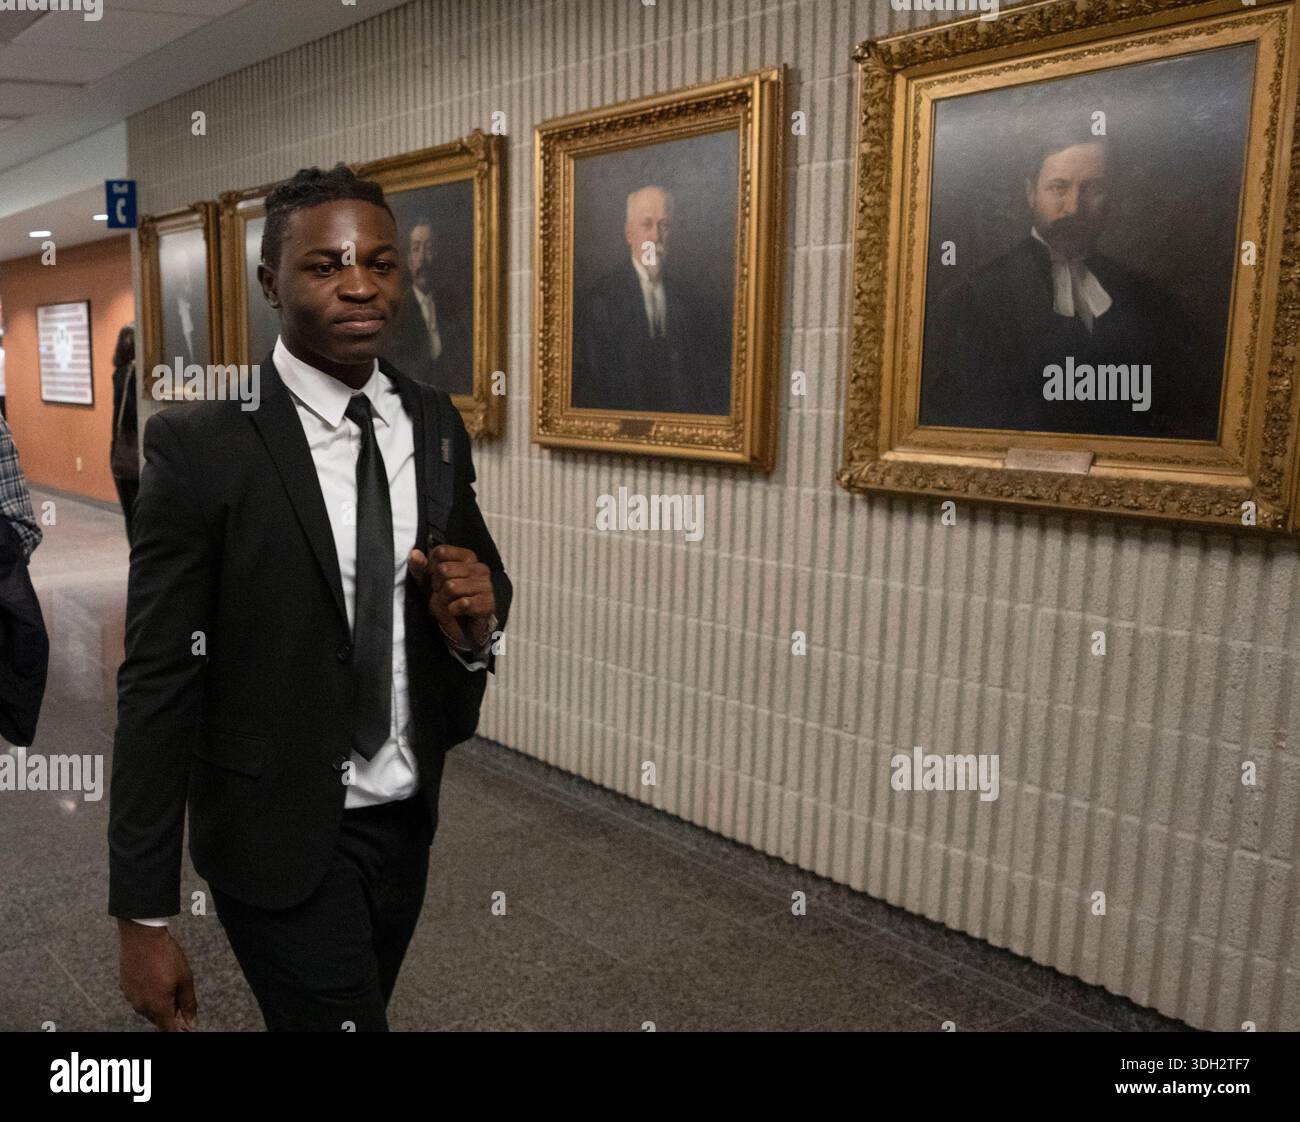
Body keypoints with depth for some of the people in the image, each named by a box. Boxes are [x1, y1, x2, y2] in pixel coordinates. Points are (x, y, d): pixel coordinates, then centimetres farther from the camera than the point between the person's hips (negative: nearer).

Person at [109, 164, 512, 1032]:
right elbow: (157, 685, -14)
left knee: (355, 1010, 23)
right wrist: (144, 917, -12)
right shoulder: (200, 446, -16)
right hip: (282, 837, -5)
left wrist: (475, 623, -14)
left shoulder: (436, 422, -1)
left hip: (411, 819, 5)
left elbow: (488, 581, 11)